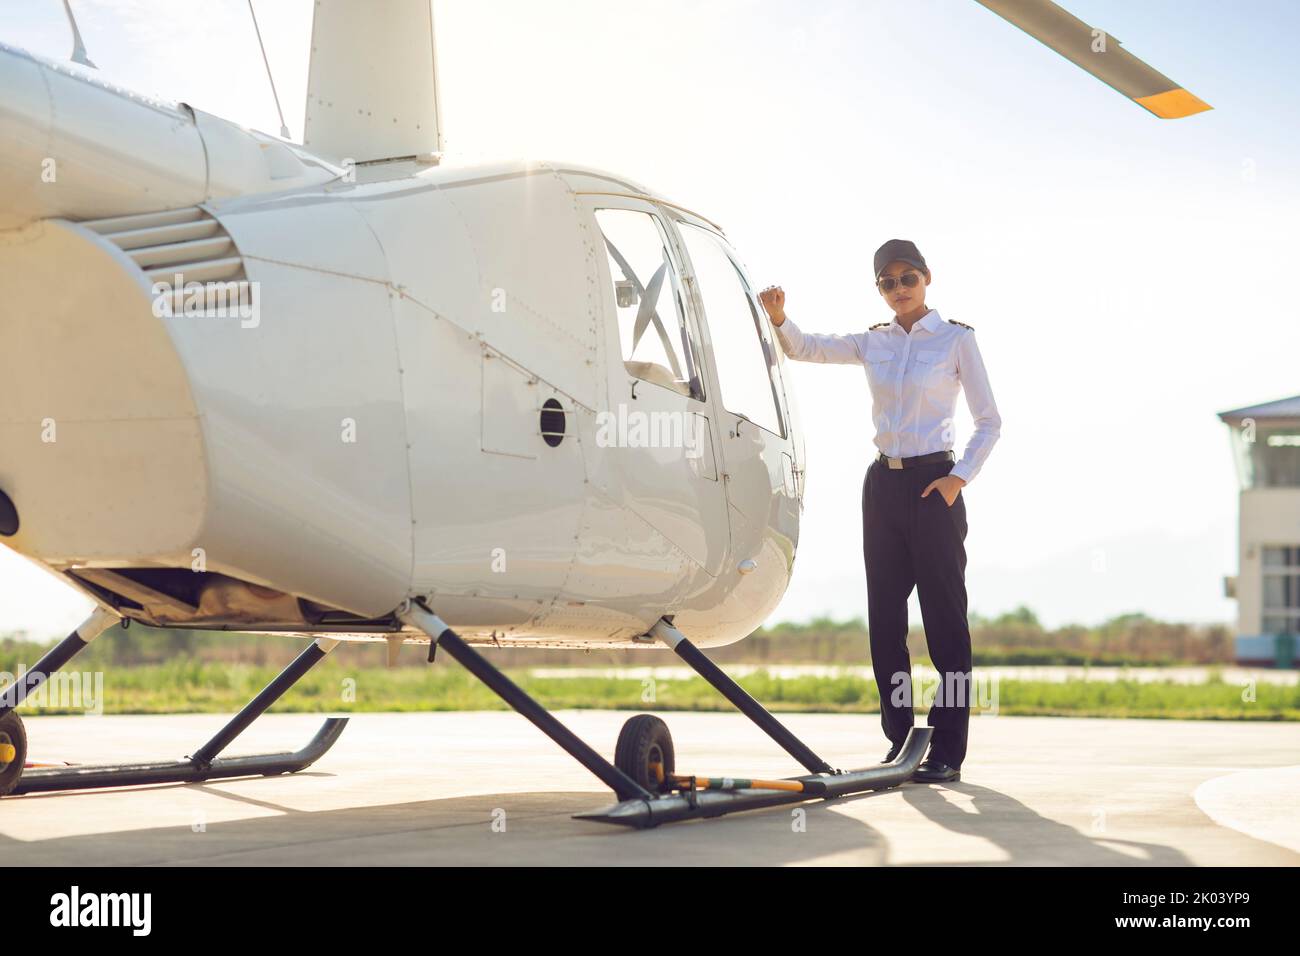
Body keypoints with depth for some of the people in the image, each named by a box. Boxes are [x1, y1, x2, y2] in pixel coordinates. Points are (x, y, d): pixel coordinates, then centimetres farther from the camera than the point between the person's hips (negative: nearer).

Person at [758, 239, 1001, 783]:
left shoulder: (956, 340, -1)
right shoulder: (873, 344, 11)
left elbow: (989, 422, -1)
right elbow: (804, 349, 8)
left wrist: (960, 477, -13)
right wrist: (778, 317, -12)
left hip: (932, 483, -5)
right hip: (882, 483, 5)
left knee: (943, 615, -4)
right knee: (884, 615, 6)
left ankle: (947, 750, -1)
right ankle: (899, 741, 15)